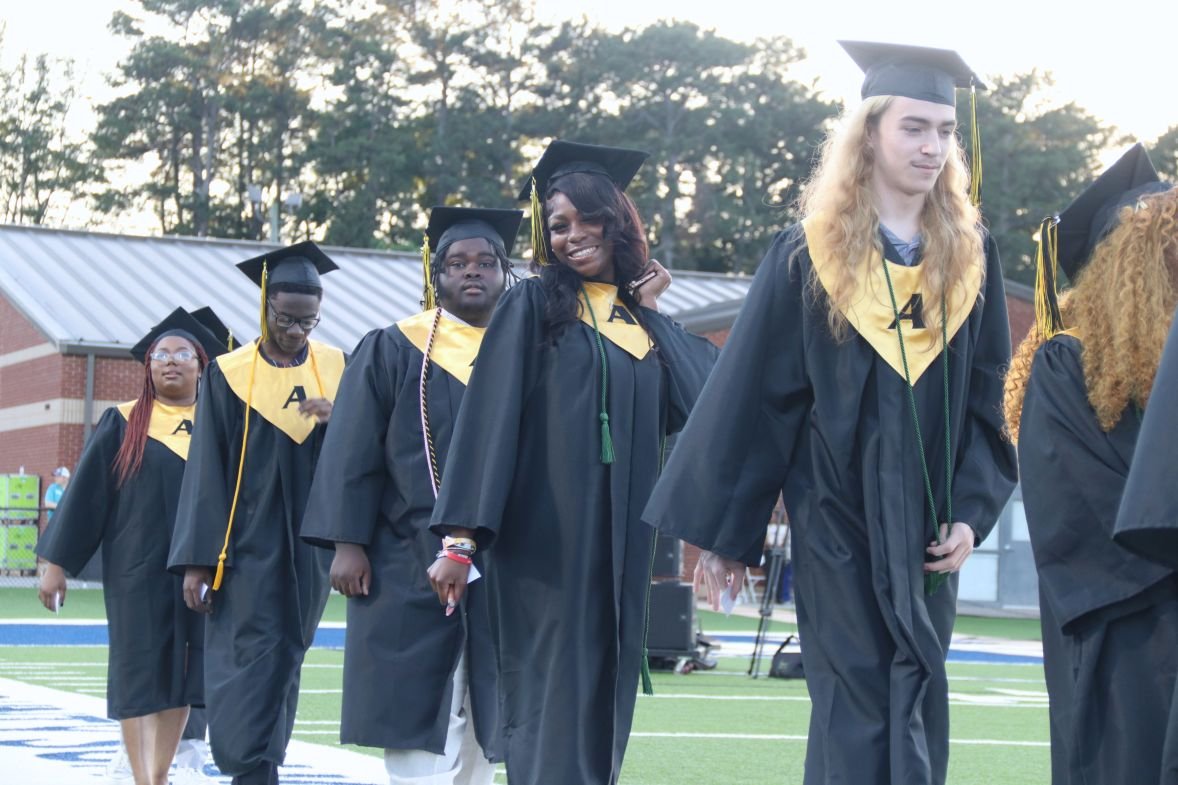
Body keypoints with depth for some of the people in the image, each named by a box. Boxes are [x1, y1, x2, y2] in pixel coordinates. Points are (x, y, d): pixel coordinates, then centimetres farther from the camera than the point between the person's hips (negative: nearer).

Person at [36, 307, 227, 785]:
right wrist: (56, 562, -2)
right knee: (139, 674, -4)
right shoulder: (123, 425, 4)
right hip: (139, 570, -2)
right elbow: (86, 494, 3)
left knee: (179, 675, 5)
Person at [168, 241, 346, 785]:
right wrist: (197, 559, -9)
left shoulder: (336, 368, 5)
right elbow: (206, 473, -4)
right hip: (248, 547, -3)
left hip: (310, 548, 3)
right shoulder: (229, 375, -3)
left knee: (284, 659, 10)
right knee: (251, 662, -11)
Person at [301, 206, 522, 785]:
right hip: (410, 563, -2)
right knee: (417, 708, -5)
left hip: (502, 563, 3)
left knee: (477, 711, 6)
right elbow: (351, 451, 0)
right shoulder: (395, 350, 4)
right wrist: (347, 542, -9)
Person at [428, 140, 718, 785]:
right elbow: (488, 418, -8)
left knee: (602, 696, 8)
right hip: (547, 534, -5)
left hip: (620, 540, 5)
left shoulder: (643, 320, 15)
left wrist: (653, 314, 5)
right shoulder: (533, 306, 1)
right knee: (552, 706, -6)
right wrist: (462, 532, -17)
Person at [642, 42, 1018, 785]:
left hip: (926, 535, 3)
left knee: (916, 718, 6)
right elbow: (752, 400, -2)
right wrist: (724, 532, -2)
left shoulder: (971, 259, 5)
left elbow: (987, 400, 7)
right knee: (859, 724, -6)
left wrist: (970, 512, -6)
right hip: (838, 528, -3)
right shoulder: (808, 259, -4)